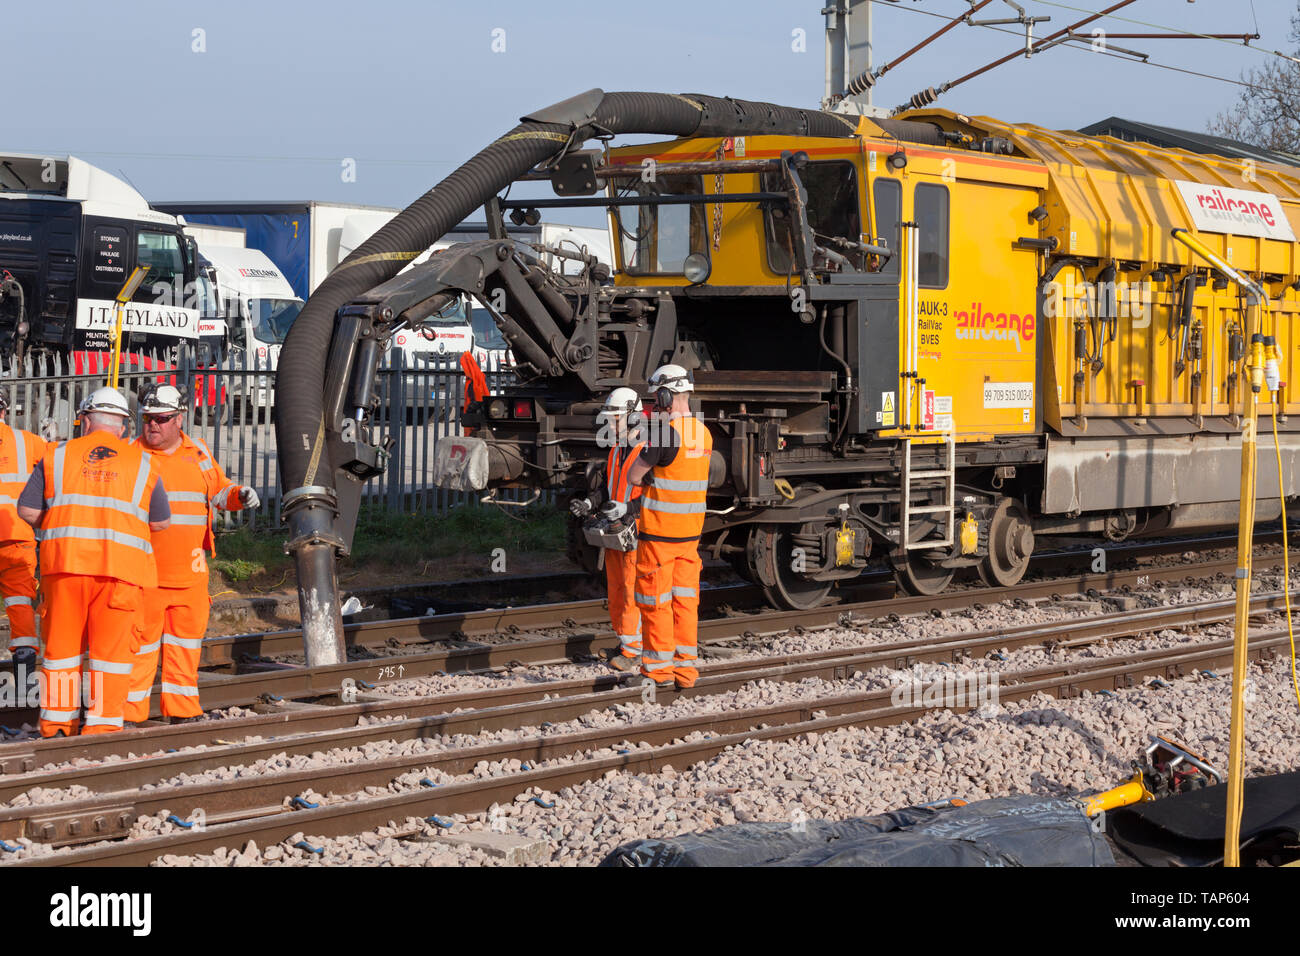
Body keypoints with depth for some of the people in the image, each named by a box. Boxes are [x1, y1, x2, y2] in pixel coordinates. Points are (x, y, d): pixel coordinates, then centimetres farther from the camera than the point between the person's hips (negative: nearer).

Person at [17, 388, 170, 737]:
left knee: (62, 645, 10)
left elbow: (27, 510, 5)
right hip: (121, 565, -1)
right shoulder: (142, 463, 9)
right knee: (112, 649, 2)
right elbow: (161, 521, 15)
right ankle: (102, 724, -2)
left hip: (65, 563, 1)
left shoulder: (57, 456, 8)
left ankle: (57, 725, 13)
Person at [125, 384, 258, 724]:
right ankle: (130, 715, 4)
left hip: (190, 572, 4)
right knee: (140, 645, -2)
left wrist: (240, 495, 3)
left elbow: (218, 492, 23)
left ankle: (183, 711, 22)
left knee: (186, 643, 11)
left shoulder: (198, 454, 10)